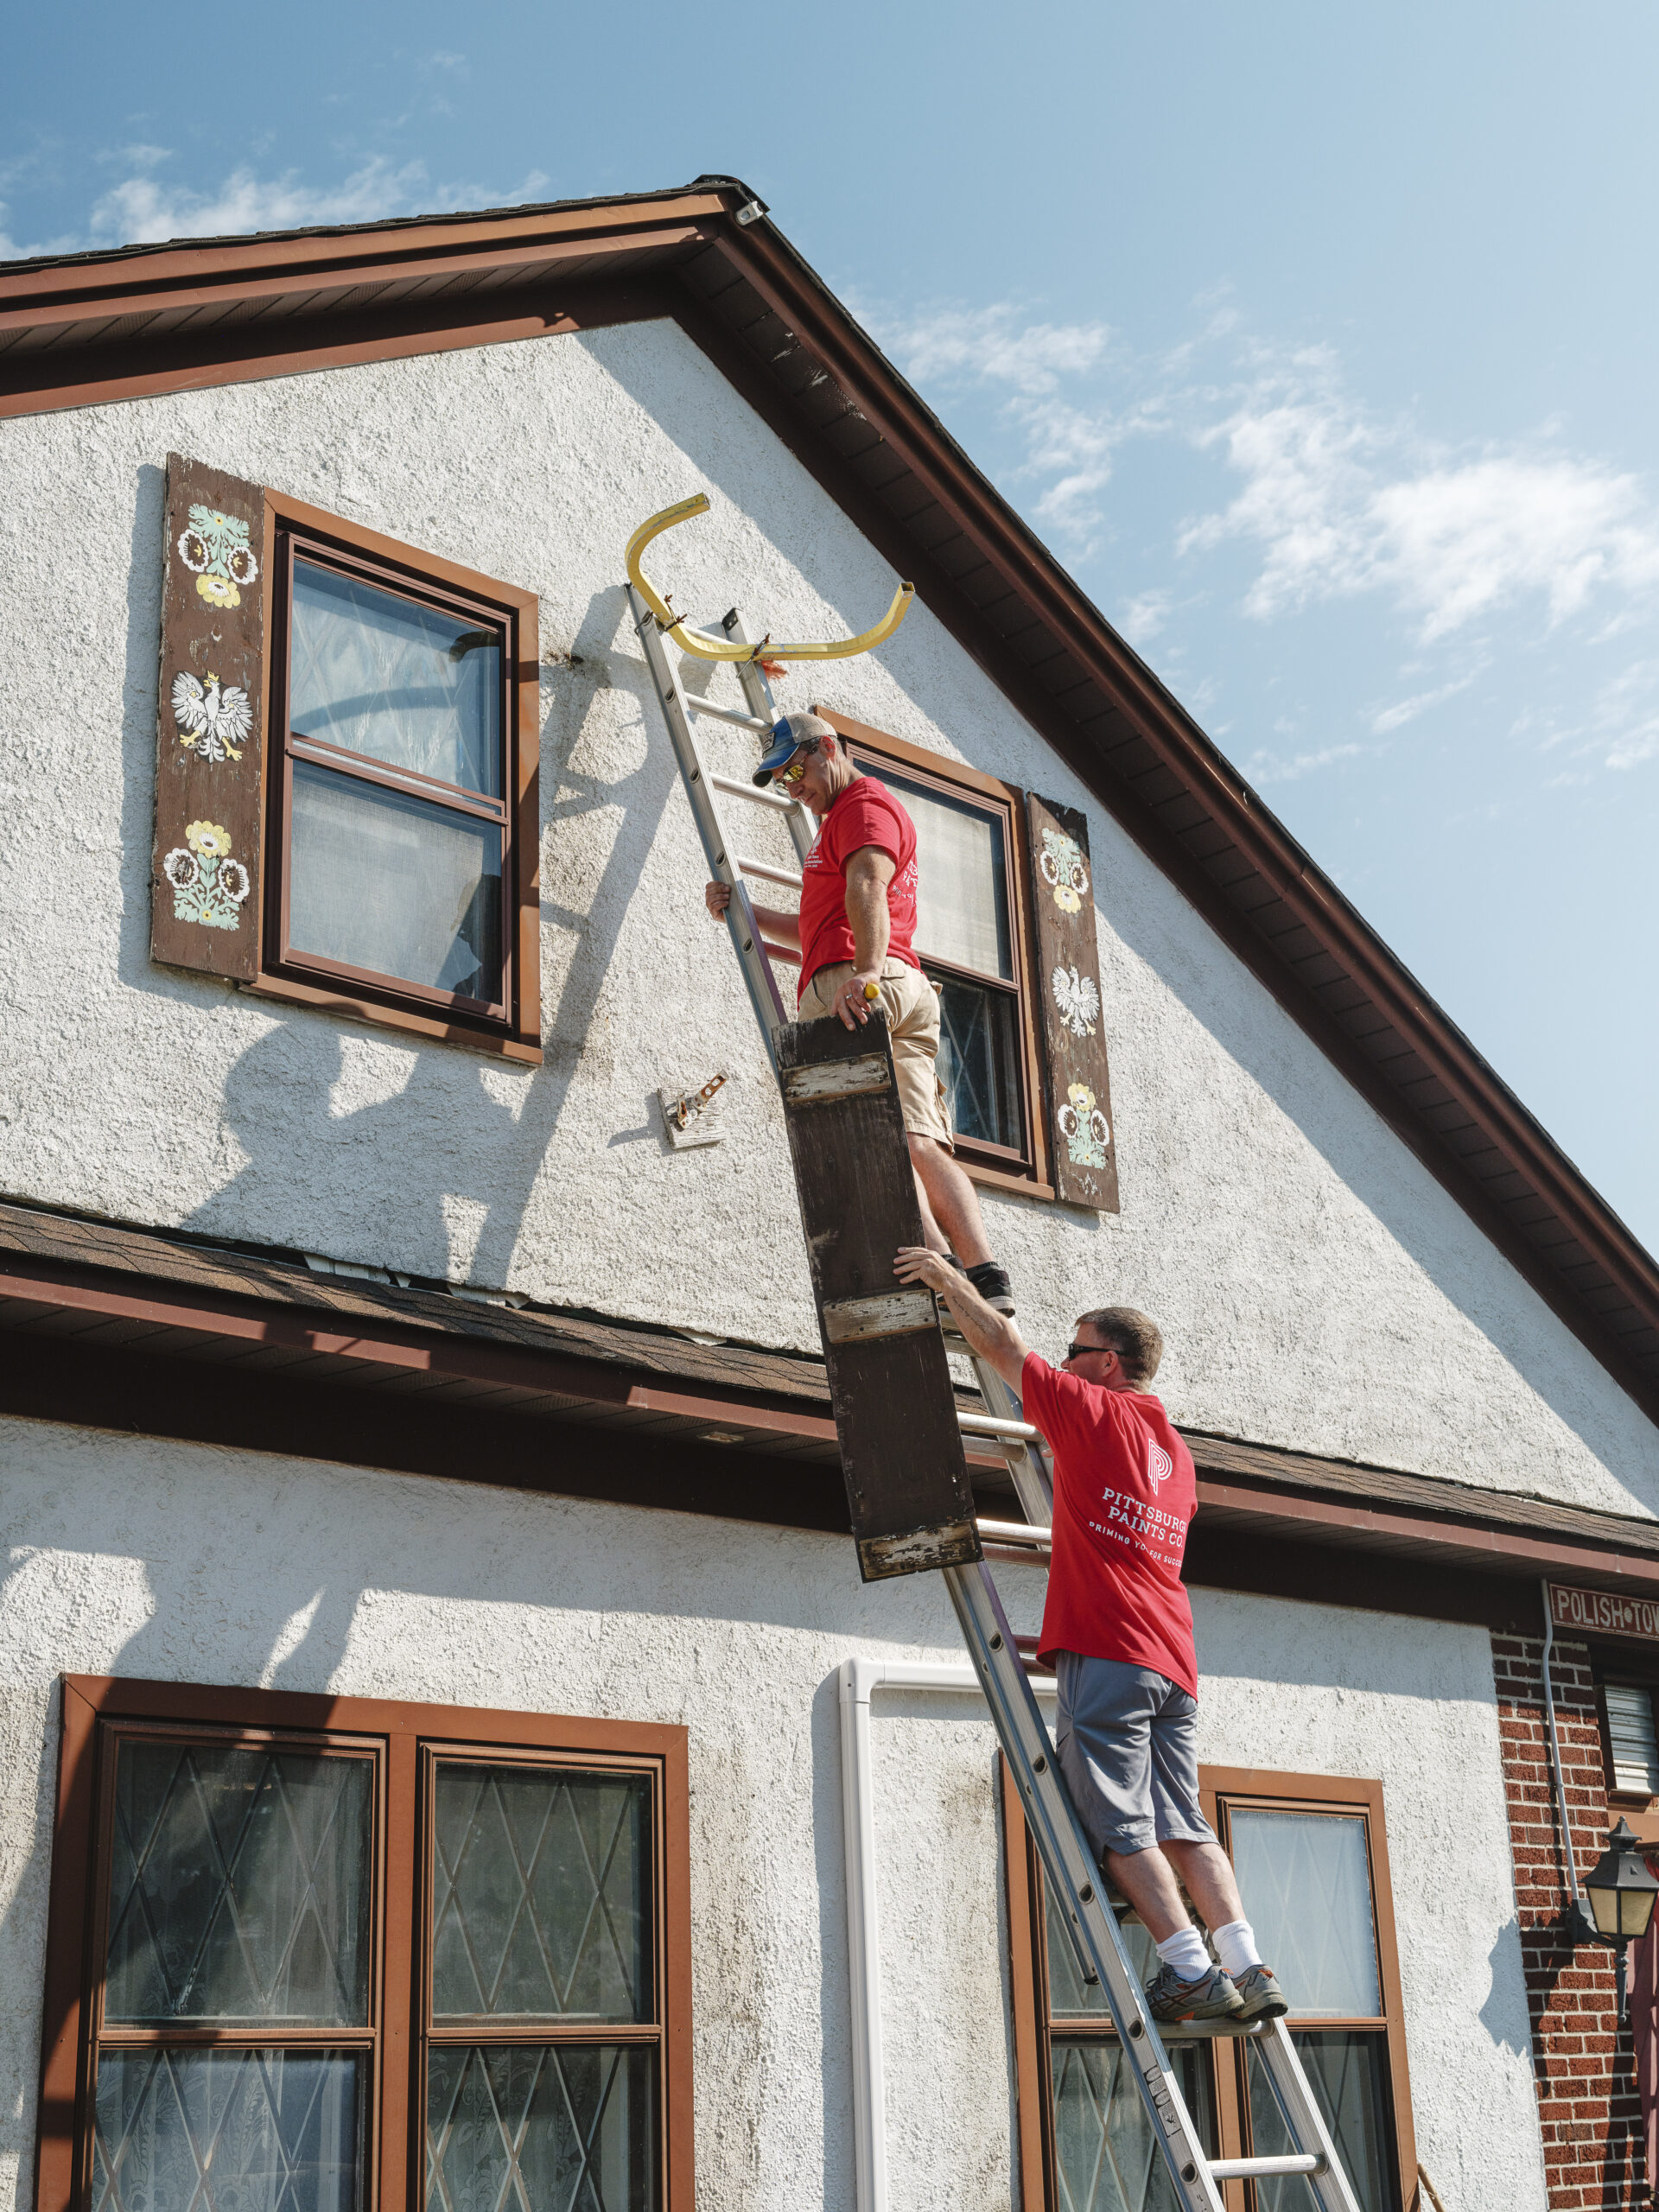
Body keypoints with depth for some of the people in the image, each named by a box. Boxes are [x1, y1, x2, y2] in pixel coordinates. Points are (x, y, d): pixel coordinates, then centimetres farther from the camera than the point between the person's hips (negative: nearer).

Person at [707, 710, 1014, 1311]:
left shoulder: (864, 804, 3)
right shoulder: (845, 817, 36)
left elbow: (868, 889, -19)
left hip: (853, 988, -10)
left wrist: (865, 971, -35)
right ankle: (985, 1276, -18)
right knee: (918, 1142, -4)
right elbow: (820, 931, 40)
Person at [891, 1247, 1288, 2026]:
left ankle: (1194, 1972, -9)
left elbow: (1000, 1342, 5)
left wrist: (943, 1275, 18)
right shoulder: (1176, 1452, 22)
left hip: (1107, 1654, -8)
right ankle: (1248, 1968, -2)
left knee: (1120, 1828, -5)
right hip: (1172, 1665, 8)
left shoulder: (1091, 1412, 0)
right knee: (1182, 1826, 7)